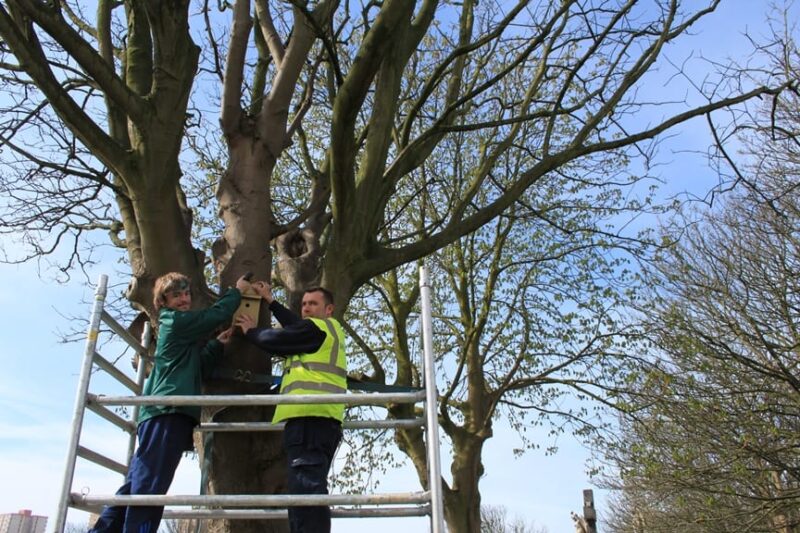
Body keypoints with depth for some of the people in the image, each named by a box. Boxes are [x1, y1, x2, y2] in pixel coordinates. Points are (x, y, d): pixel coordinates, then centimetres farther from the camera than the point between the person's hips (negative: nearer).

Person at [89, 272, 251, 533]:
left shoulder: (178, 326, 30)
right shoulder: (176, 320, 1)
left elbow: (196, 368, 28)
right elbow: (218, 314, -2)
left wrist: (217, 344, 18)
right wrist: (237, 291, 14)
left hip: (164, 413, 10)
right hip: (168, 411, -10)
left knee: (137, 485, 8)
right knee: (149, 487, -15)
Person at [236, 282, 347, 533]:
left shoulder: (317, 327, 1)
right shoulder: (330, 329, 27)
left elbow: (275, 340, -1)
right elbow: (297, 327, 35)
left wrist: (250, 330, 18)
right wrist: (271, 301, 41)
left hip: (309, 416, -10)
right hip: (321, 418, 10)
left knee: (306, 488, -17)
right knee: (310, 489, 10)